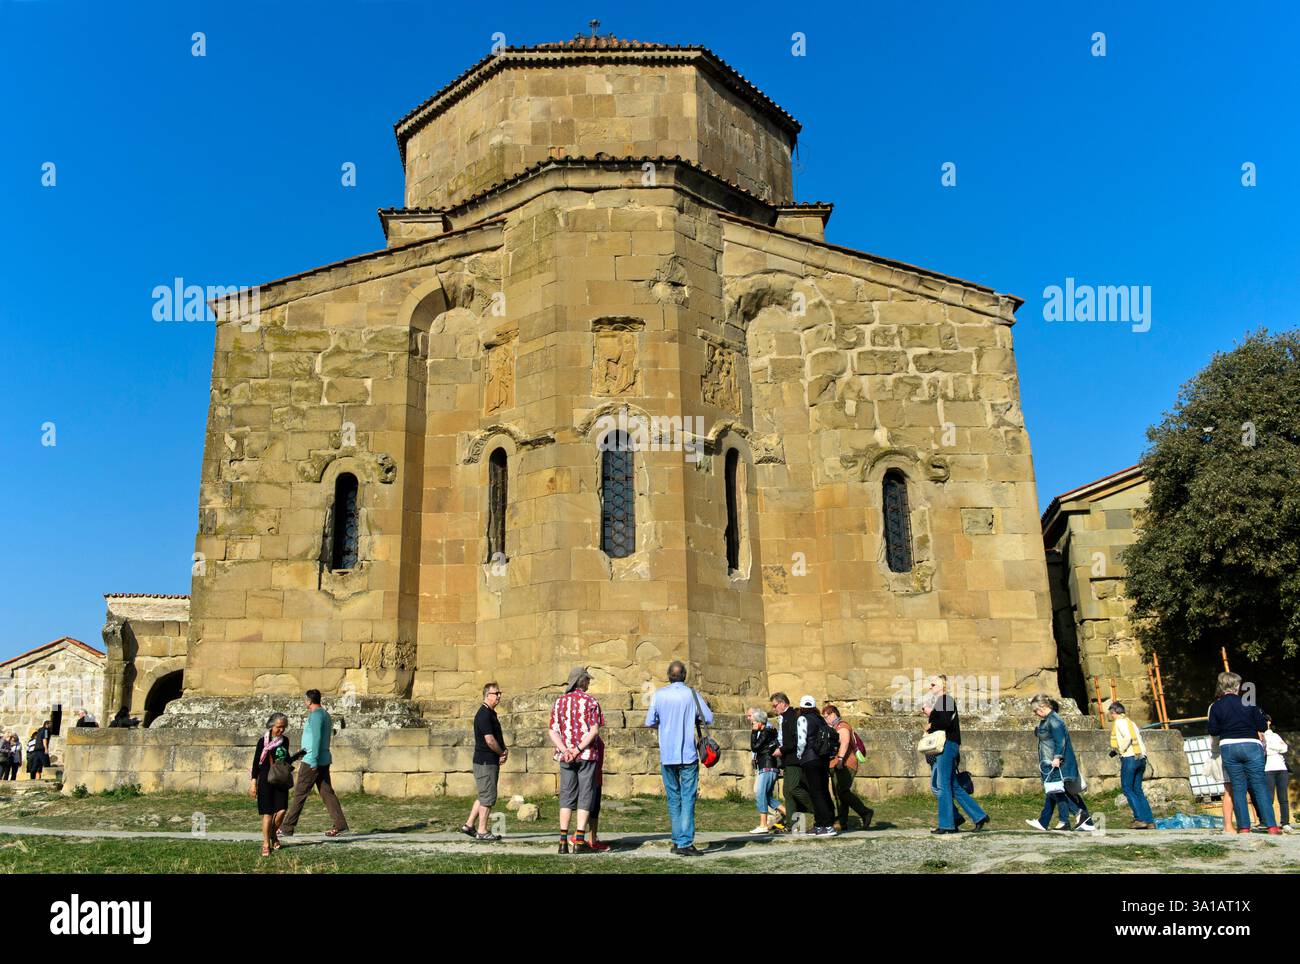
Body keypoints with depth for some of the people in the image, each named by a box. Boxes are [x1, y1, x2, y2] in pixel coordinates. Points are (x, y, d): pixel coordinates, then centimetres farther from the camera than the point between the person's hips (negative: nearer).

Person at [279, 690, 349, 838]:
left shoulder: (316, 715, -13)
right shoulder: (325, 714, 17)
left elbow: (316, 737, -21)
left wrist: (313, 760, -23)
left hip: (312, 761, -9)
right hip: (324, 760, 9)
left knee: (299, 793, -1)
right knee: (327, 792, 6)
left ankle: (287, 827, 5)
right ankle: (339, 824, 0)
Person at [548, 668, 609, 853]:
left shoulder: (559, 702, 10)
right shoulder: (590, 702, -3)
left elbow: (552, 731, 1)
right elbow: (594, 731, -14)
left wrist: (565, 749, -8)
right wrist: (579, 749, -16)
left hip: (565, 757, 4)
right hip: (588, 755, -4)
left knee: (567, 796, 9)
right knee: (586, 796, 2)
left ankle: (563, 841, 8)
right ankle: (580, 841, -2)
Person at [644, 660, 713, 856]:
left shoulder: (659, 694, -1)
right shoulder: (691, 694, -5)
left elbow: (649, 722, 0)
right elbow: (708, 718, -2)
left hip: (666, 756, 2)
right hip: (688, 754, -2)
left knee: (673, 799, 14)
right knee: (688, 799, -2)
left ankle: (677, 841, 16)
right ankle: (685, 843, -9)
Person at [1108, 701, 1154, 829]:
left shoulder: (1119, 722, -3)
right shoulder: (1131, 722, 22)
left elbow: (1127, 737, -18)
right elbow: (1139, 741, 16)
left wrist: (1119, 750, -8)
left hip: (1129, 758, -8)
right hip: (1141, 758, 8)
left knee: (1127, 789, -3)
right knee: (1137, 790, 10)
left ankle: (1140, 819, -10)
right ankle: (1150, 821, 5)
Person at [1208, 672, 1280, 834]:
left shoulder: (1216, 706, 0)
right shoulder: (1248, 702, -2)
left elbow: (1212, 731, 0)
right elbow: (1263, 727, 0)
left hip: (1228, 747, 1)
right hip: (1251, 745, -1)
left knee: (1238, 787, 5)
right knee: (1260, 786, 3)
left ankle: (1244, 826, 2)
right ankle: (1271, 825, -1)